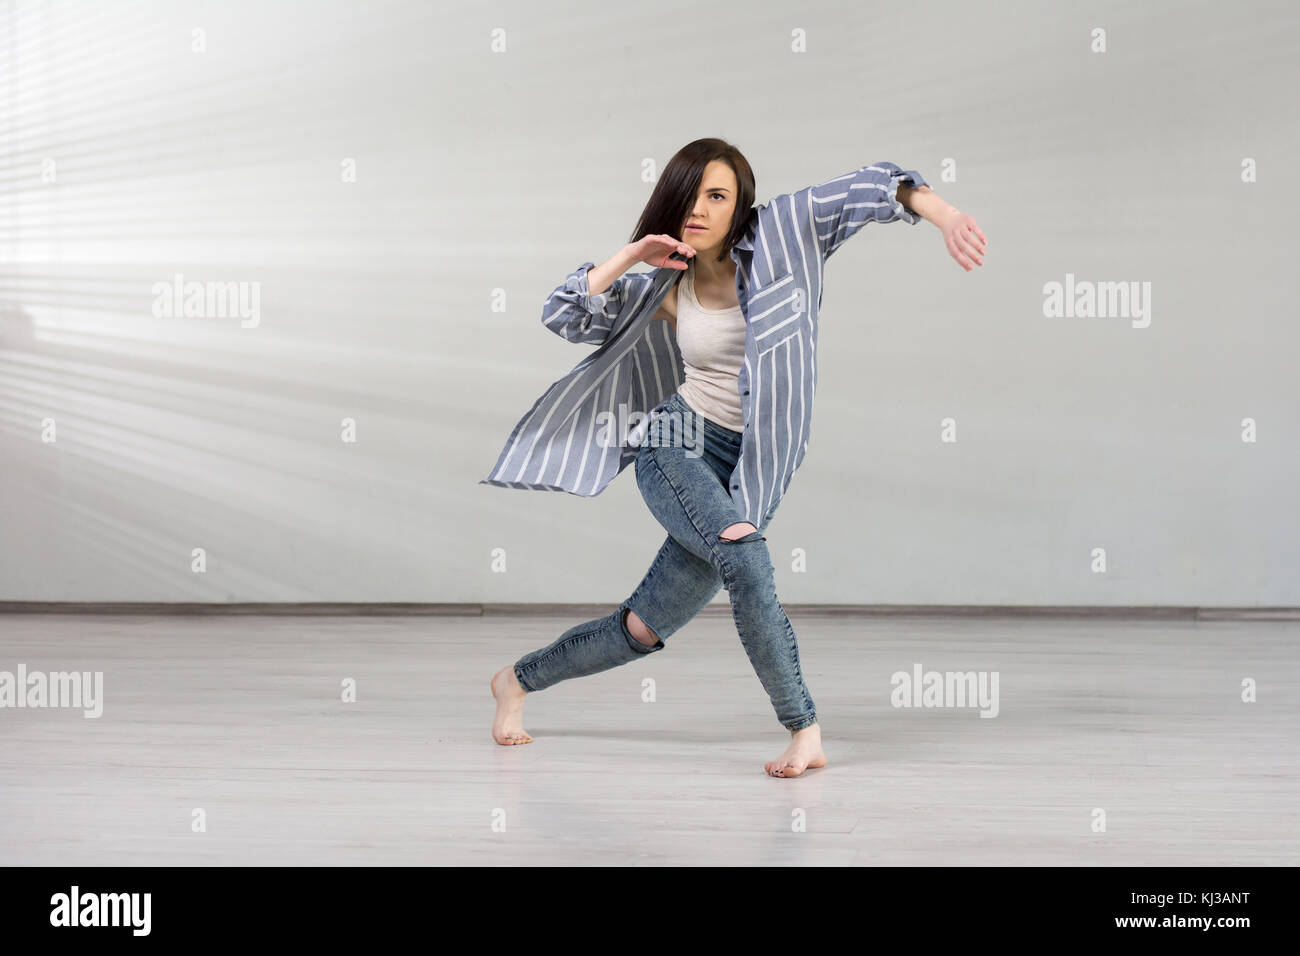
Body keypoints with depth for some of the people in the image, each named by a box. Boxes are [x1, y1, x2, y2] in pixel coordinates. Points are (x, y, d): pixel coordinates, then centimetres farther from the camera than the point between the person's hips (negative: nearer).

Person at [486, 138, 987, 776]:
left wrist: (943, 214, -28)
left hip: (747, 468, 1)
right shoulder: (667, 286, 5)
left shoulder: (774, 239, -1)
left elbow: (863, 191, -11)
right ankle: (803, 729, -19)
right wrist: (629, 257, -5)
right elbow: (563, 316, 6)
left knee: (646, 630, 3)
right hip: (676, 446, -1)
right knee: (745, 561, -28)